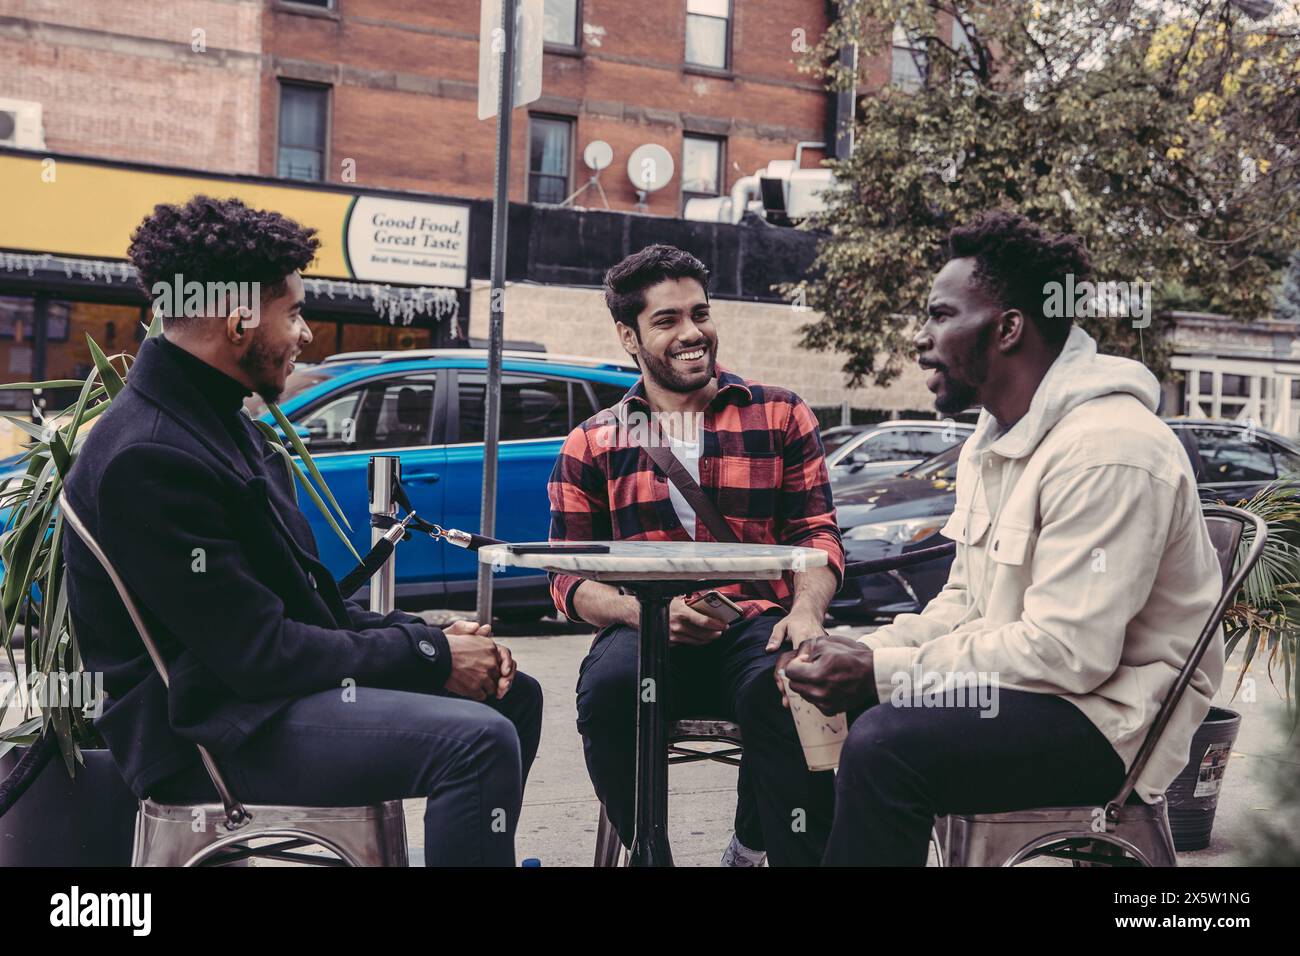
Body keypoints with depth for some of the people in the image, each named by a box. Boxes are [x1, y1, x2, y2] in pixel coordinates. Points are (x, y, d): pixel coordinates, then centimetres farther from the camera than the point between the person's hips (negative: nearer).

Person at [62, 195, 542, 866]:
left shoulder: (218, 421, 12)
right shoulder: (149, 457, -21)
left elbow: (305, 590, 15)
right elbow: (260, 653, -22)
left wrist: (425, 636, 1)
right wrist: (432, 654, -14)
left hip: (264, 684, 10)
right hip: (212, 732, -10)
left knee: (513, 695, 12)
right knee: (478, 741, -26)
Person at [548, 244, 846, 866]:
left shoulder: (780, 416, 14)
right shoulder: (591, 446, 15)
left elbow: (816, 533, 9)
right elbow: (570, 579, 9)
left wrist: (806, 610, -14)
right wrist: (648, 613, -13)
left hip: (759, 625, -1)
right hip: (647, 634, 1)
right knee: (610, 687, -34)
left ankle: (756, 846, -12)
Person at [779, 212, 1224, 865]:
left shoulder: (1107, 450, -22)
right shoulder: (991, 441, 11)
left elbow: (1068, 652, -27)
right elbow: (964, 601, 16)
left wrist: (883, 670, -21)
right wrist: (866, 653, -4)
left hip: (1109, 717, -10)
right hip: (1023, 681, 10)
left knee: (883, 744, -29)